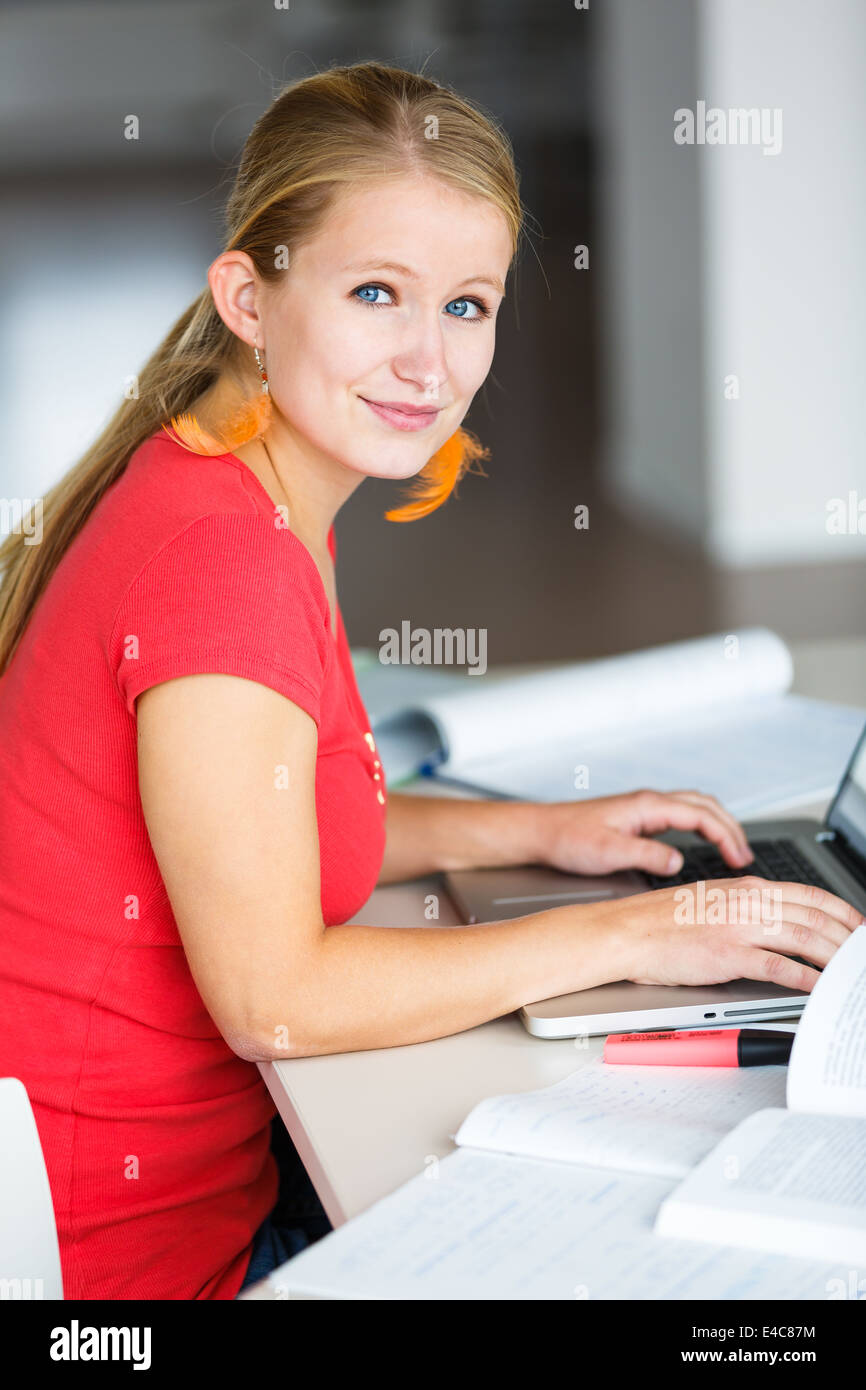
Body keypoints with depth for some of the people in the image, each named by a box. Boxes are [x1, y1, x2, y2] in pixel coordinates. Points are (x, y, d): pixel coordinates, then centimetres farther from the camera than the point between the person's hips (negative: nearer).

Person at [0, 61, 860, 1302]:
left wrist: (538, 834, 6)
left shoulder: (260, 501, 3)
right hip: (119, 1247, -9)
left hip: (213, 1150, 9)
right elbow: (276, 998, -25)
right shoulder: (221, 553, -27)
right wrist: (624, 935, -17)